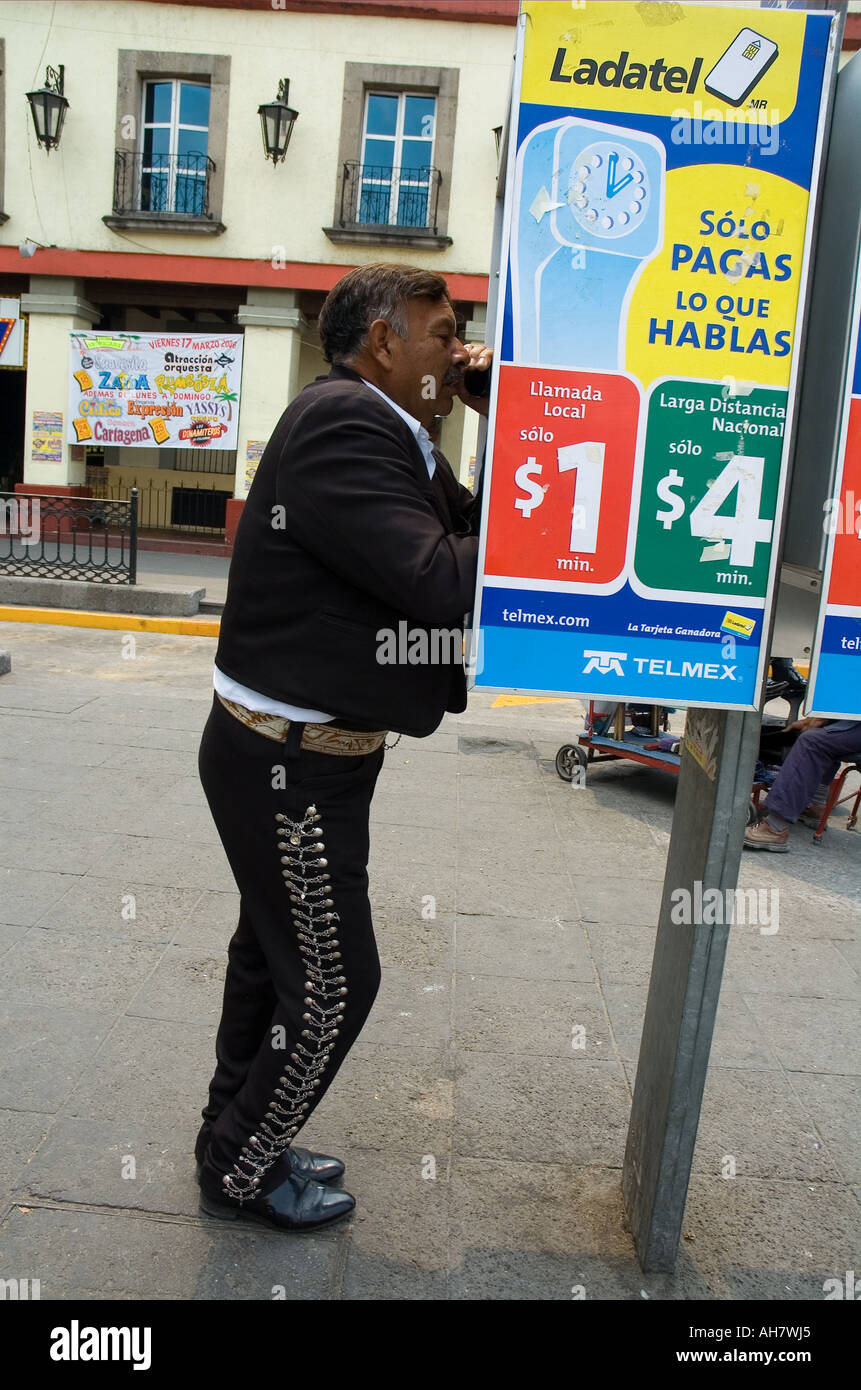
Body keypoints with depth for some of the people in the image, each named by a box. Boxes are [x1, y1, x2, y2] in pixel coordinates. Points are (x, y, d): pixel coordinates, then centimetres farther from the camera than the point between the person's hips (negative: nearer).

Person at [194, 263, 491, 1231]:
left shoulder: (374, 427, 11)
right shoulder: (343, 423, -21)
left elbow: (474, 531, 9)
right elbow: (441, 582, -30)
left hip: (299, 751, 10)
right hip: (290, 760, -10)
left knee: (274, 953, 22)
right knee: (335, 980, 4)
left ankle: (237, 1139, 42)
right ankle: (240, 1174, 27)